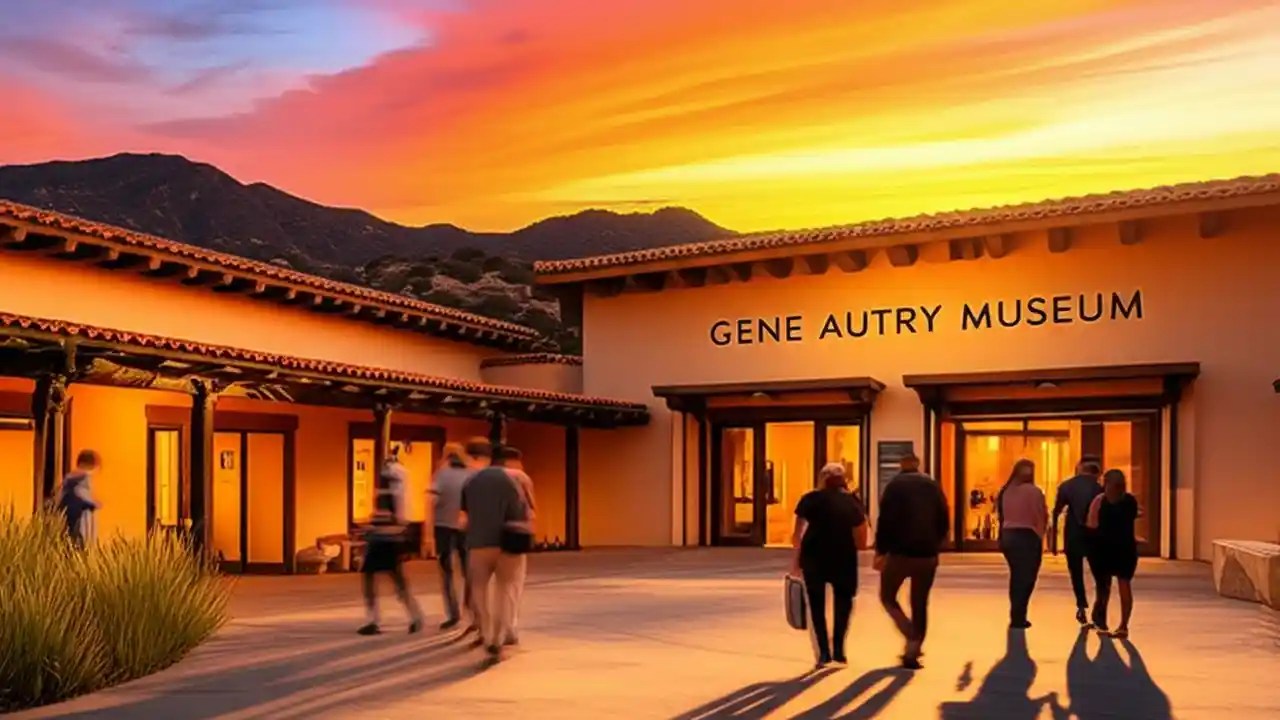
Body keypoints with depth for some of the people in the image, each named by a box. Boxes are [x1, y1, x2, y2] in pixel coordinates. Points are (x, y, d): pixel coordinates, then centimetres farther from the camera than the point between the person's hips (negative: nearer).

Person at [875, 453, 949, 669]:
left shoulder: (895, 485, -2)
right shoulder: (933, 486, 9)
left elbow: (886, 520, -10)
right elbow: (944, 521, 8)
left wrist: (881, 551, -5)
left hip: (900, 552, -3)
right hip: (927, 555, 4)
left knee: (887, 597, 13)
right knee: (920, 604, 14)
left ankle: (912, 637, -9)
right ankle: (913, 652, 11)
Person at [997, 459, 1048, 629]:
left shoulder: (1006, 491, 6)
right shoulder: (1033, 491, -10)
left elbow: (1002, 515, 6)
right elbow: (1040, 517, -10)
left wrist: (1002, 537, 9)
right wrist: (1040, 538, 3)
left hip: (1008, 535, 6)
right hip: (1027, 537, -6)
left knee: (1016, 577, 17)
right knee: (1026, 578, 1)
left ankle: (1016, 616, 22)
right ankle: (1018, 618, -1)